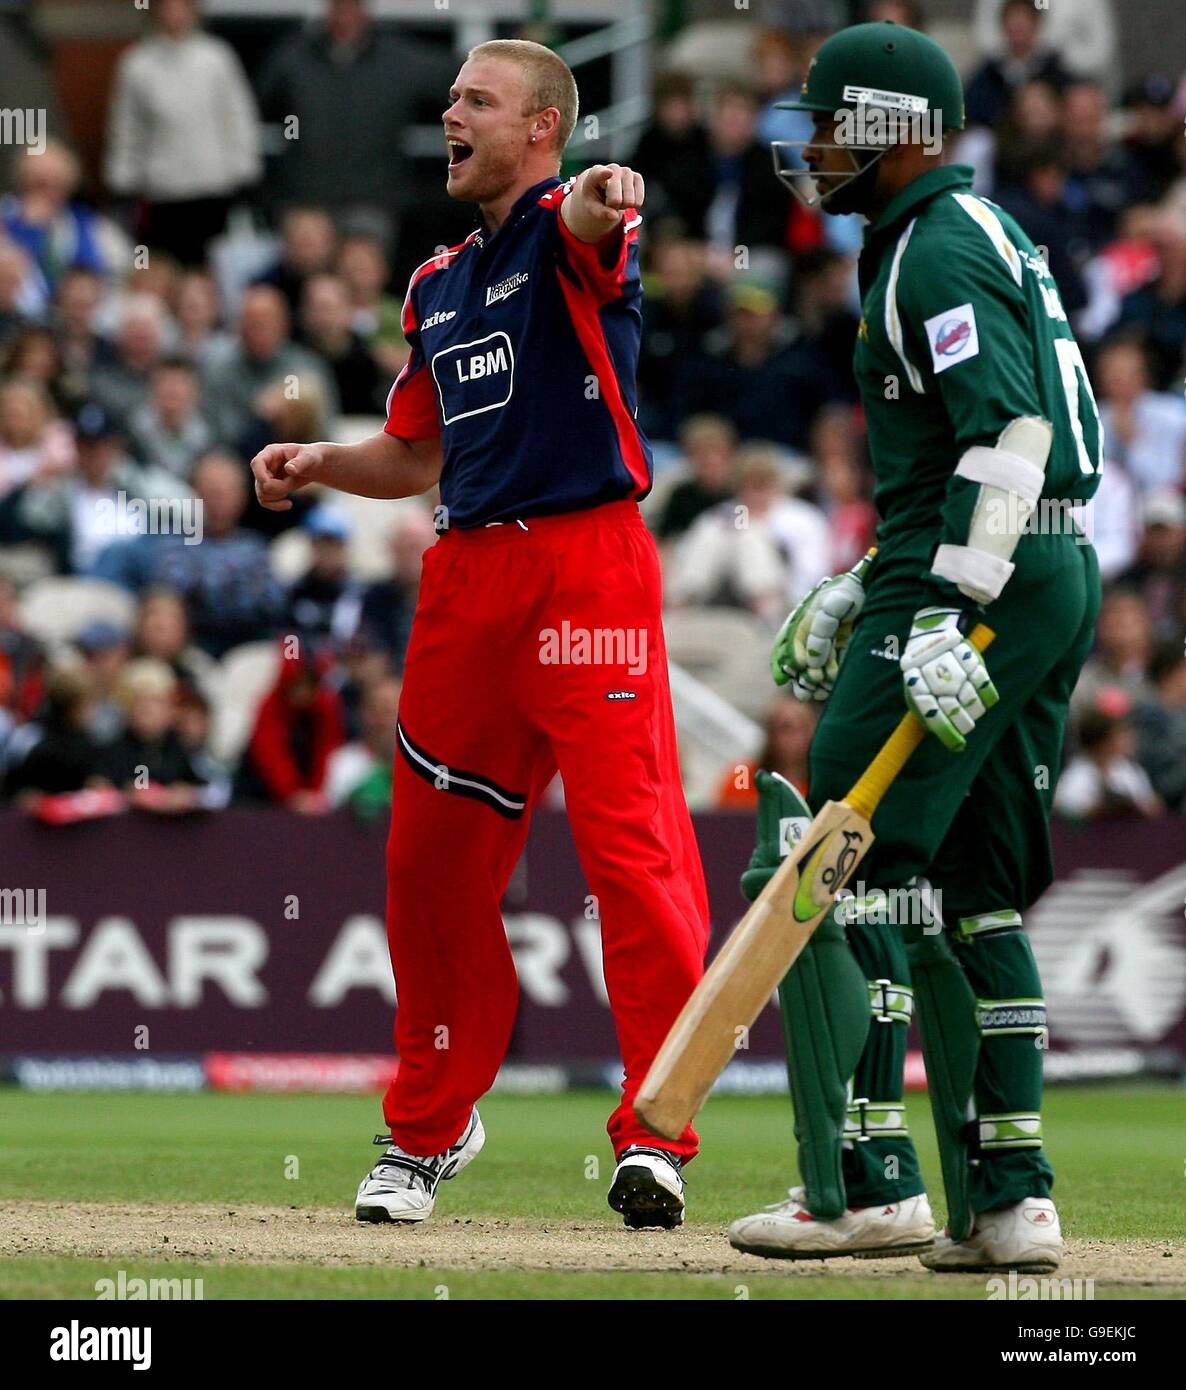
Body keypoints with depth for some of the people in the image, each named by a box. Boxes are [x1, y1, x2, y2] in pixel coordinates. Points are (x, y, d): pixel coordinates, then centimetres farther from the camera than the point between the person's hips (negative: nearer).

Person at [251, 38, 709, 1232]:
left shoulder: (567, 231, -3)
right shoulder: (438, 284, 20)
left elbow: (589, 227, -29)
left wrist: (597, 203, -53)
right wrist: (318, 462, 9)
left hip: (588, 564, -8)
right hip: (466, 574, 8)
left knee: (632, 845, -13)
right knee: (431, 857, 12)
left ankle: (656, 1133, -13)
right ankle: (429, 1128, 26)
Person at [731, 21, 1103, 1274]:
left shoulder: (940, 253, -11)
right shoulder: (982, 236, 22)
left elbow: (1011, 434, -23)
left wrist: (951, 610, -30)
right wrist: (860, 592, 25)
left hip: (982, 595, -11)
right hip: (1055, 579, 11)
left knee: (836, 868, -9)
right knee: (970, 891, 12)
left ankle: (867, 1184, -13)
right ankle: (1007, 1201, 10)